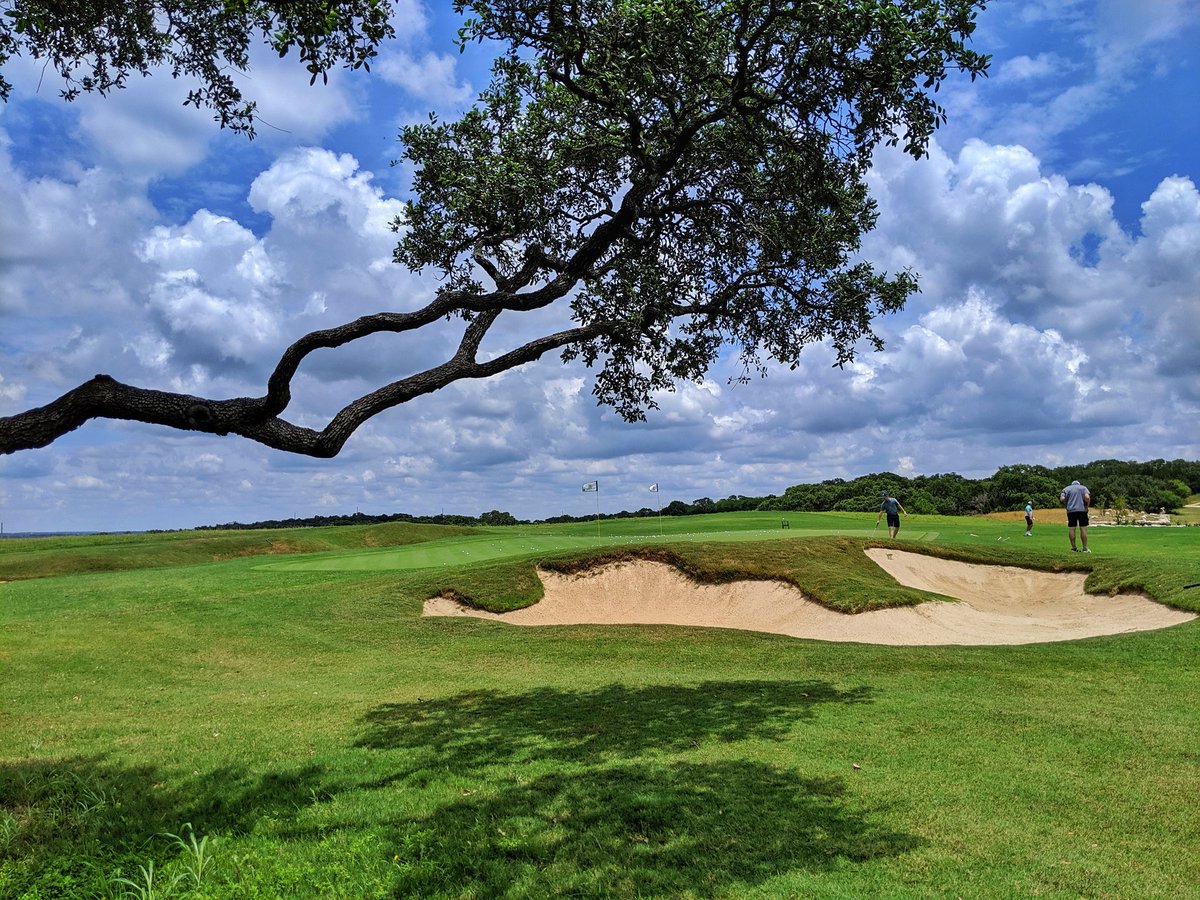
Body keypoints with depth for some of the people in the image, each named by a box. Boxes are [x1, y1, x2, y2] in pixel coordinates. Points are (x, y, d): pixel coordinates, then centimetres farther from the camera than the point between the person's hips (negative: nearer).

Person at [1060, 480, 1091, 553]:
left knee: (1071, 529, 4)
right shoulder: (1083, 488, 12)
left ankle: (1073, 548, 5)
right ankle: (1085, 548, 1)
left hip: (1070, 510, 1)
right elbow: (1087, 497, -7)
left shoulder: (1066, 489, 15)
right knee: (1083, 529, 1)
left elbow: (1062, 499, -1)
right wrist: (1087, 506, 6)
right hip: (1082, 509, -1)